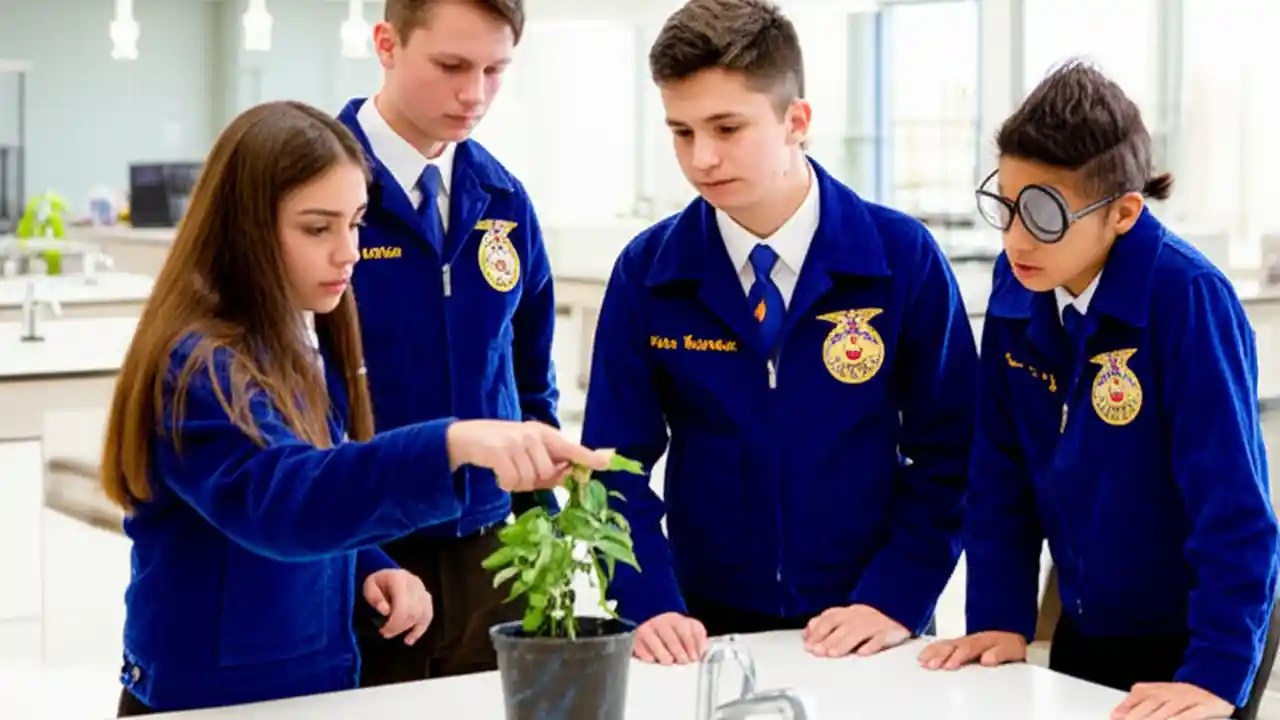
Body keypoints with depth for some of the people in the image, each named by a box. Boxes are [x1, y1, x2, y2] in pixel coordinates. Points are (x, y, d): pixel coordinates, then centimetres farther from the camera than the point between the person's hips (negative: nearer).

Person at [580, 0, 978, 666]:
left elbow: (948, 454, -6)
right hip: (711, 628, 1)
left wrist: (896, 600, -15)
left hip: (864, 633, -1)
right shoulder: (646, 272, -4)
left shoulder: (903, 257, -8)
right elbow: (618, 462, -3)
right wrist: (649, 605, -16)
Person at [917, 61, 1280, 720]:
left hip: (1187, 642, -5)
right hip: (1083, 633, 6)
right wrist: (998, 618, -2)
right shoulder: (1018, 285, -7)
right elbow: (1001, 470, 1)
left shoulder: (1188, 299, -24)